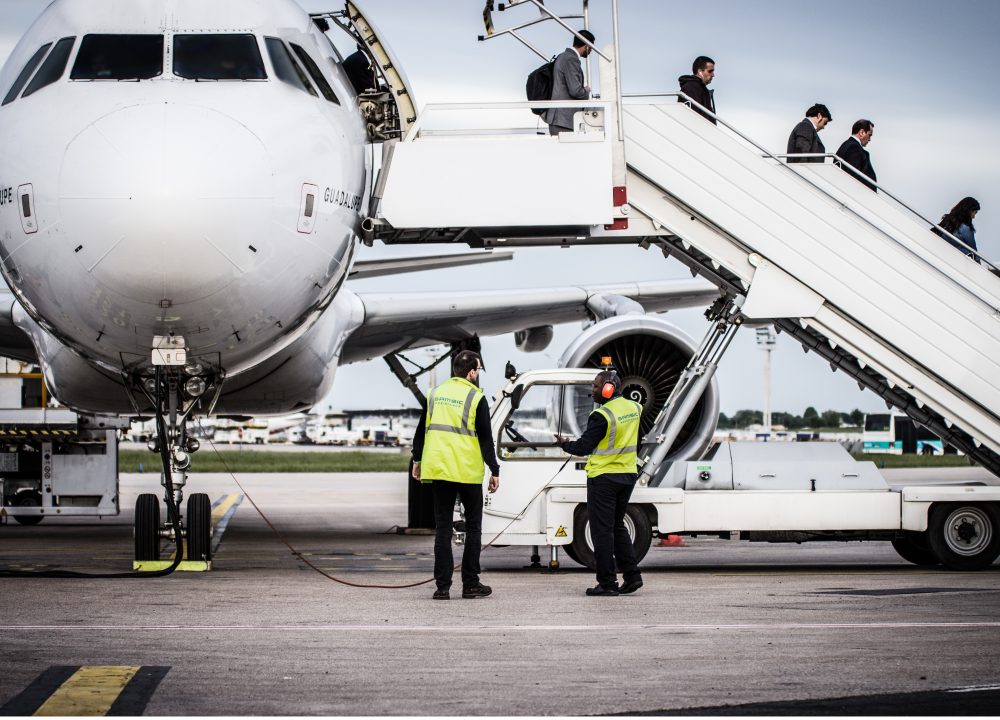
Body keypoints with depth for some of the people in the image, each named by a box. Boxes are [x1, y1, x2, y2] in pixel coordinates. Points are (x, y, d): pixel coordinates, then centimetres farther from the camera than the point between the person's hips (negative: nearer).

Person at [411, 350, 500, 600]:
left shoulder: (436, 393, 9)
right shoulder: (475, 398, -6)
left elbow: (422, 429, 14)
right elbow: (485, 437, -8)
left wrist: (417, 460, 24)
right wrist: (494, 470, -3)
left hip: (439, 468, 4)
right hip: (468, 472, -4)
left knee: (443, 527, 6)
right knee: (473, 526, 8)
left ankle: (443, 586, 1)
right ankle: (470, 584, 8)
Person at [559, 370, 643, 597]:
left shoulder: (602, 415, -18)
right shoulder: (633, 408, 5)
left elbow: (583, 447, -15)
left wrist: (564, 444, 4)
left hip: (603, 478, -8)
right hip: (627, 475, 8)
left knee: (602, 530, -1)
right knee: (617, 527, 18)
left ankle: (607, 583, -1)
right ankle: (632, 575, 11)